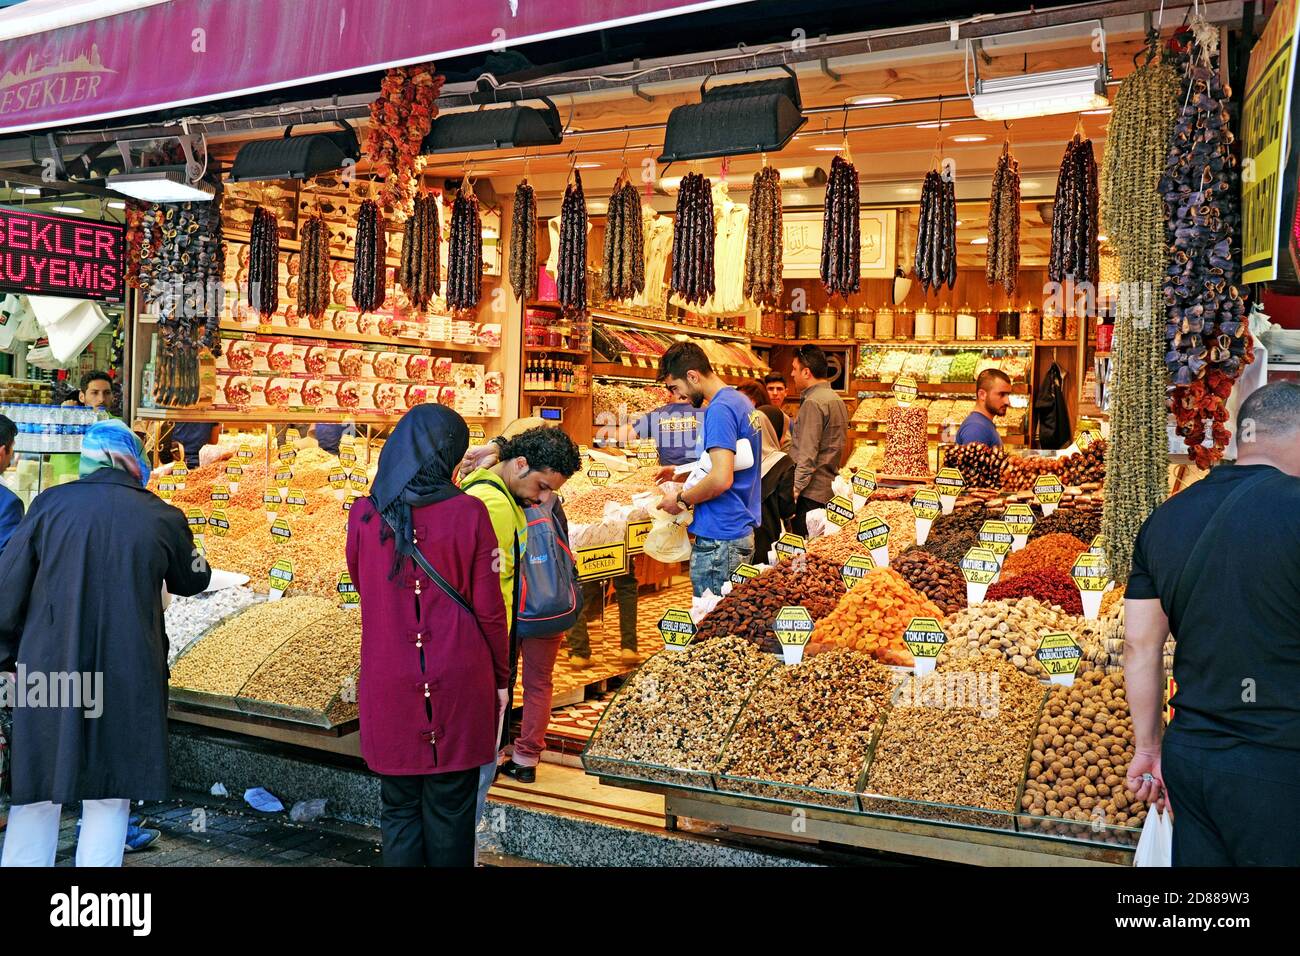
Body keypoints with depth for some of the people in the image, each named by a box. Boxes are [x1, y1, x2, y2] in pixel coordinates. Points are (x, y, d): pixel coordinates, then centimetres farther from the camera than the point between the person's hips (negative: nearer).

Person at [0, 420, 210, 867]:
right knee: (109, 796, 8)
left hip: (48, 669, 1)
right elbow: (193, 580, 15)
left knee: (37, 794, 13)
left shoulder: (51, 503, -2)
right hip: (127, 677, -1)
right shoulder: (162, 517, -2)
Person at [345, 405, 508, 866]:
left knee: (399, 809, 14)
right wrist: (500, 676, 6)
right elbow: (489, 608, -6)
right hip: (457, 684, -1)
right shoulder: (469, 513, -10)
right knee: (450, 809, 11)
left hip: (388, 685, 2)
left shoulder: (364, 515, -3)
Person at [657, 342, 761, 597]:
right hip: (743, 530, 10)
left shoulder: (720, 409, -16)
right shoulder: (741, 401, 14)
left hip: (720, 538, -10)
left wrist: (681, 500, -11)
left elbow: (721, 479, -25)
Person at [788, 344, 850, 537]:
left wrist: (794, 490, -17)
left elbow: (807, 455, -18)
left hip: (811, 491, -10)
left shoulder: (813, 403, -13)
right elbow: (846, 446, 23)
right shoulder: (837, 400, 17)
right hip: (830, 488, 10)